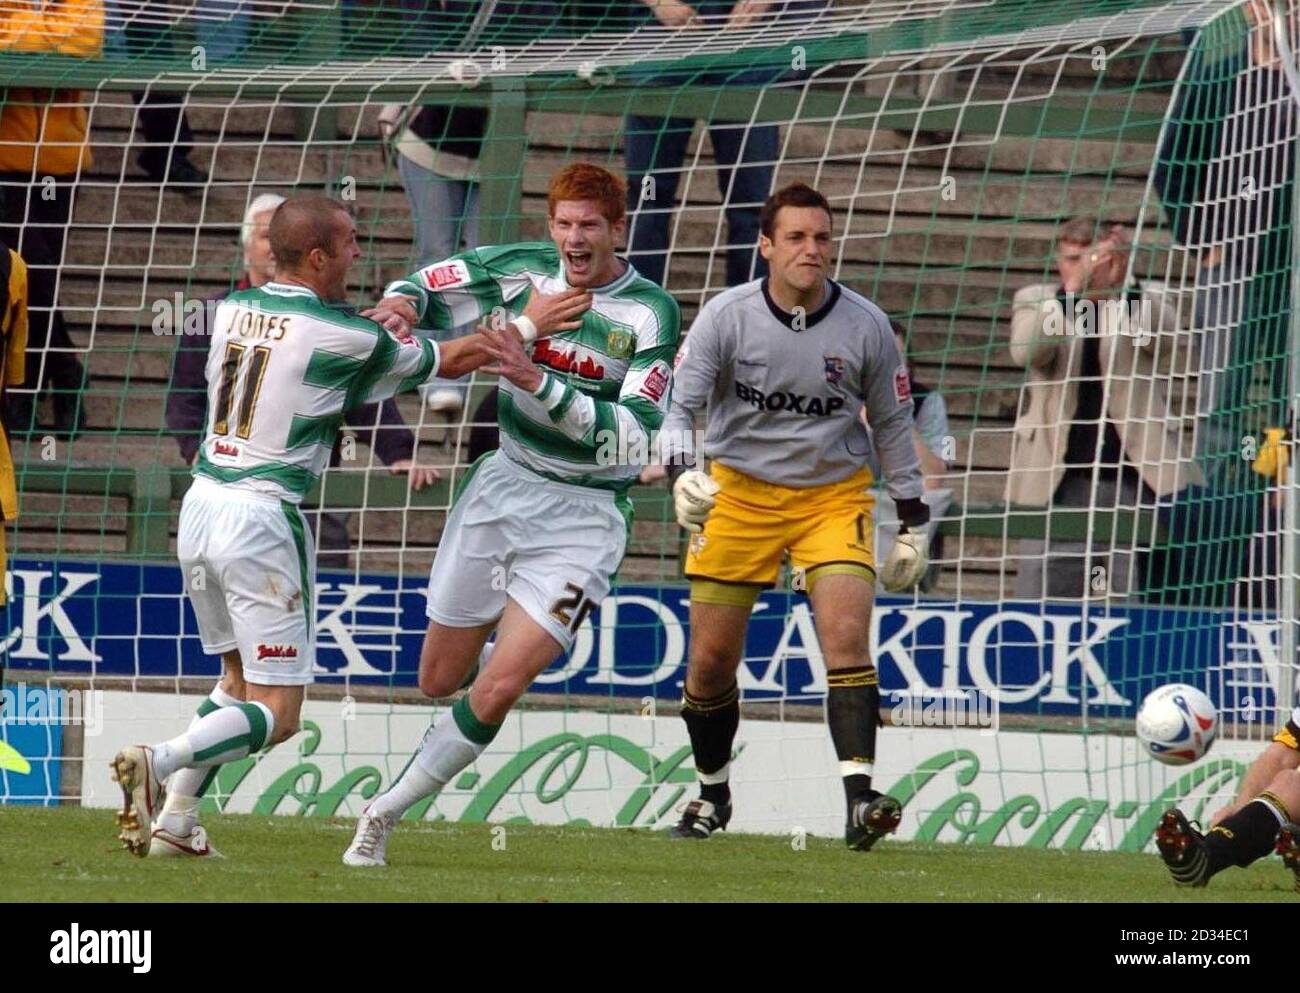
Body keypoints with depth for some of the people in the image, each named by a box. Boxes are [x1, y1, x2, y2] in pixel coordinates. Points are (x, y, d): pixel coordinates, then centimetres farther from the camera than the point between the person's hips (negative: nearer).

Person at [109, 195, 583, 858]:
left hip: (201, 504, 7)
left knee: (239, 677, 23)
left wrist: (372, 326, 13)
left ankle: (175, 823, 12)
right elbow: (452, 361, 6)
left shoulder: (231, 309, 7)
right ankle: (157, 762, -23)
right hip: (262, 517, -7)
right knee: (276, 714, -1)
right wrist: (529, 325, 20)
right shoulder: (346, 337, -10)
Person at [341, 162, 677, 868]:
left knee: (496, 691, -13)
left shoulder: (650, 313, -13)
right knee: (439, 680, 11)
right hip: (503, 486, 4)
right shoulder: (523, 270, -3)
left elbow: (632, 438, -20)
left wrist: (538, 382, -29)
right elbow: (424, 285, 10)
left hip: (585, 513, -4)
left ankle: (384, 812, 2)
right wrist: (402, 301, -14)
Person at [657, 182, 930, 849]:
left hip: (835, 496, 0)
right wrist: (683, 477, -31)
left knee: (848, 636, -21)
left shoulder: (865, 326, -6)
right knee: (710, 660, 2)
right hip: (739, 493, 0)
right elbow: (679, 405, -11)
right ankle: (712, 794, 26)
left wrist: (912, 523, 8)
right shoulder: (726, 317, -11)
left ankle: (859, 799, -26)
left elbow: (892, 424, 6)